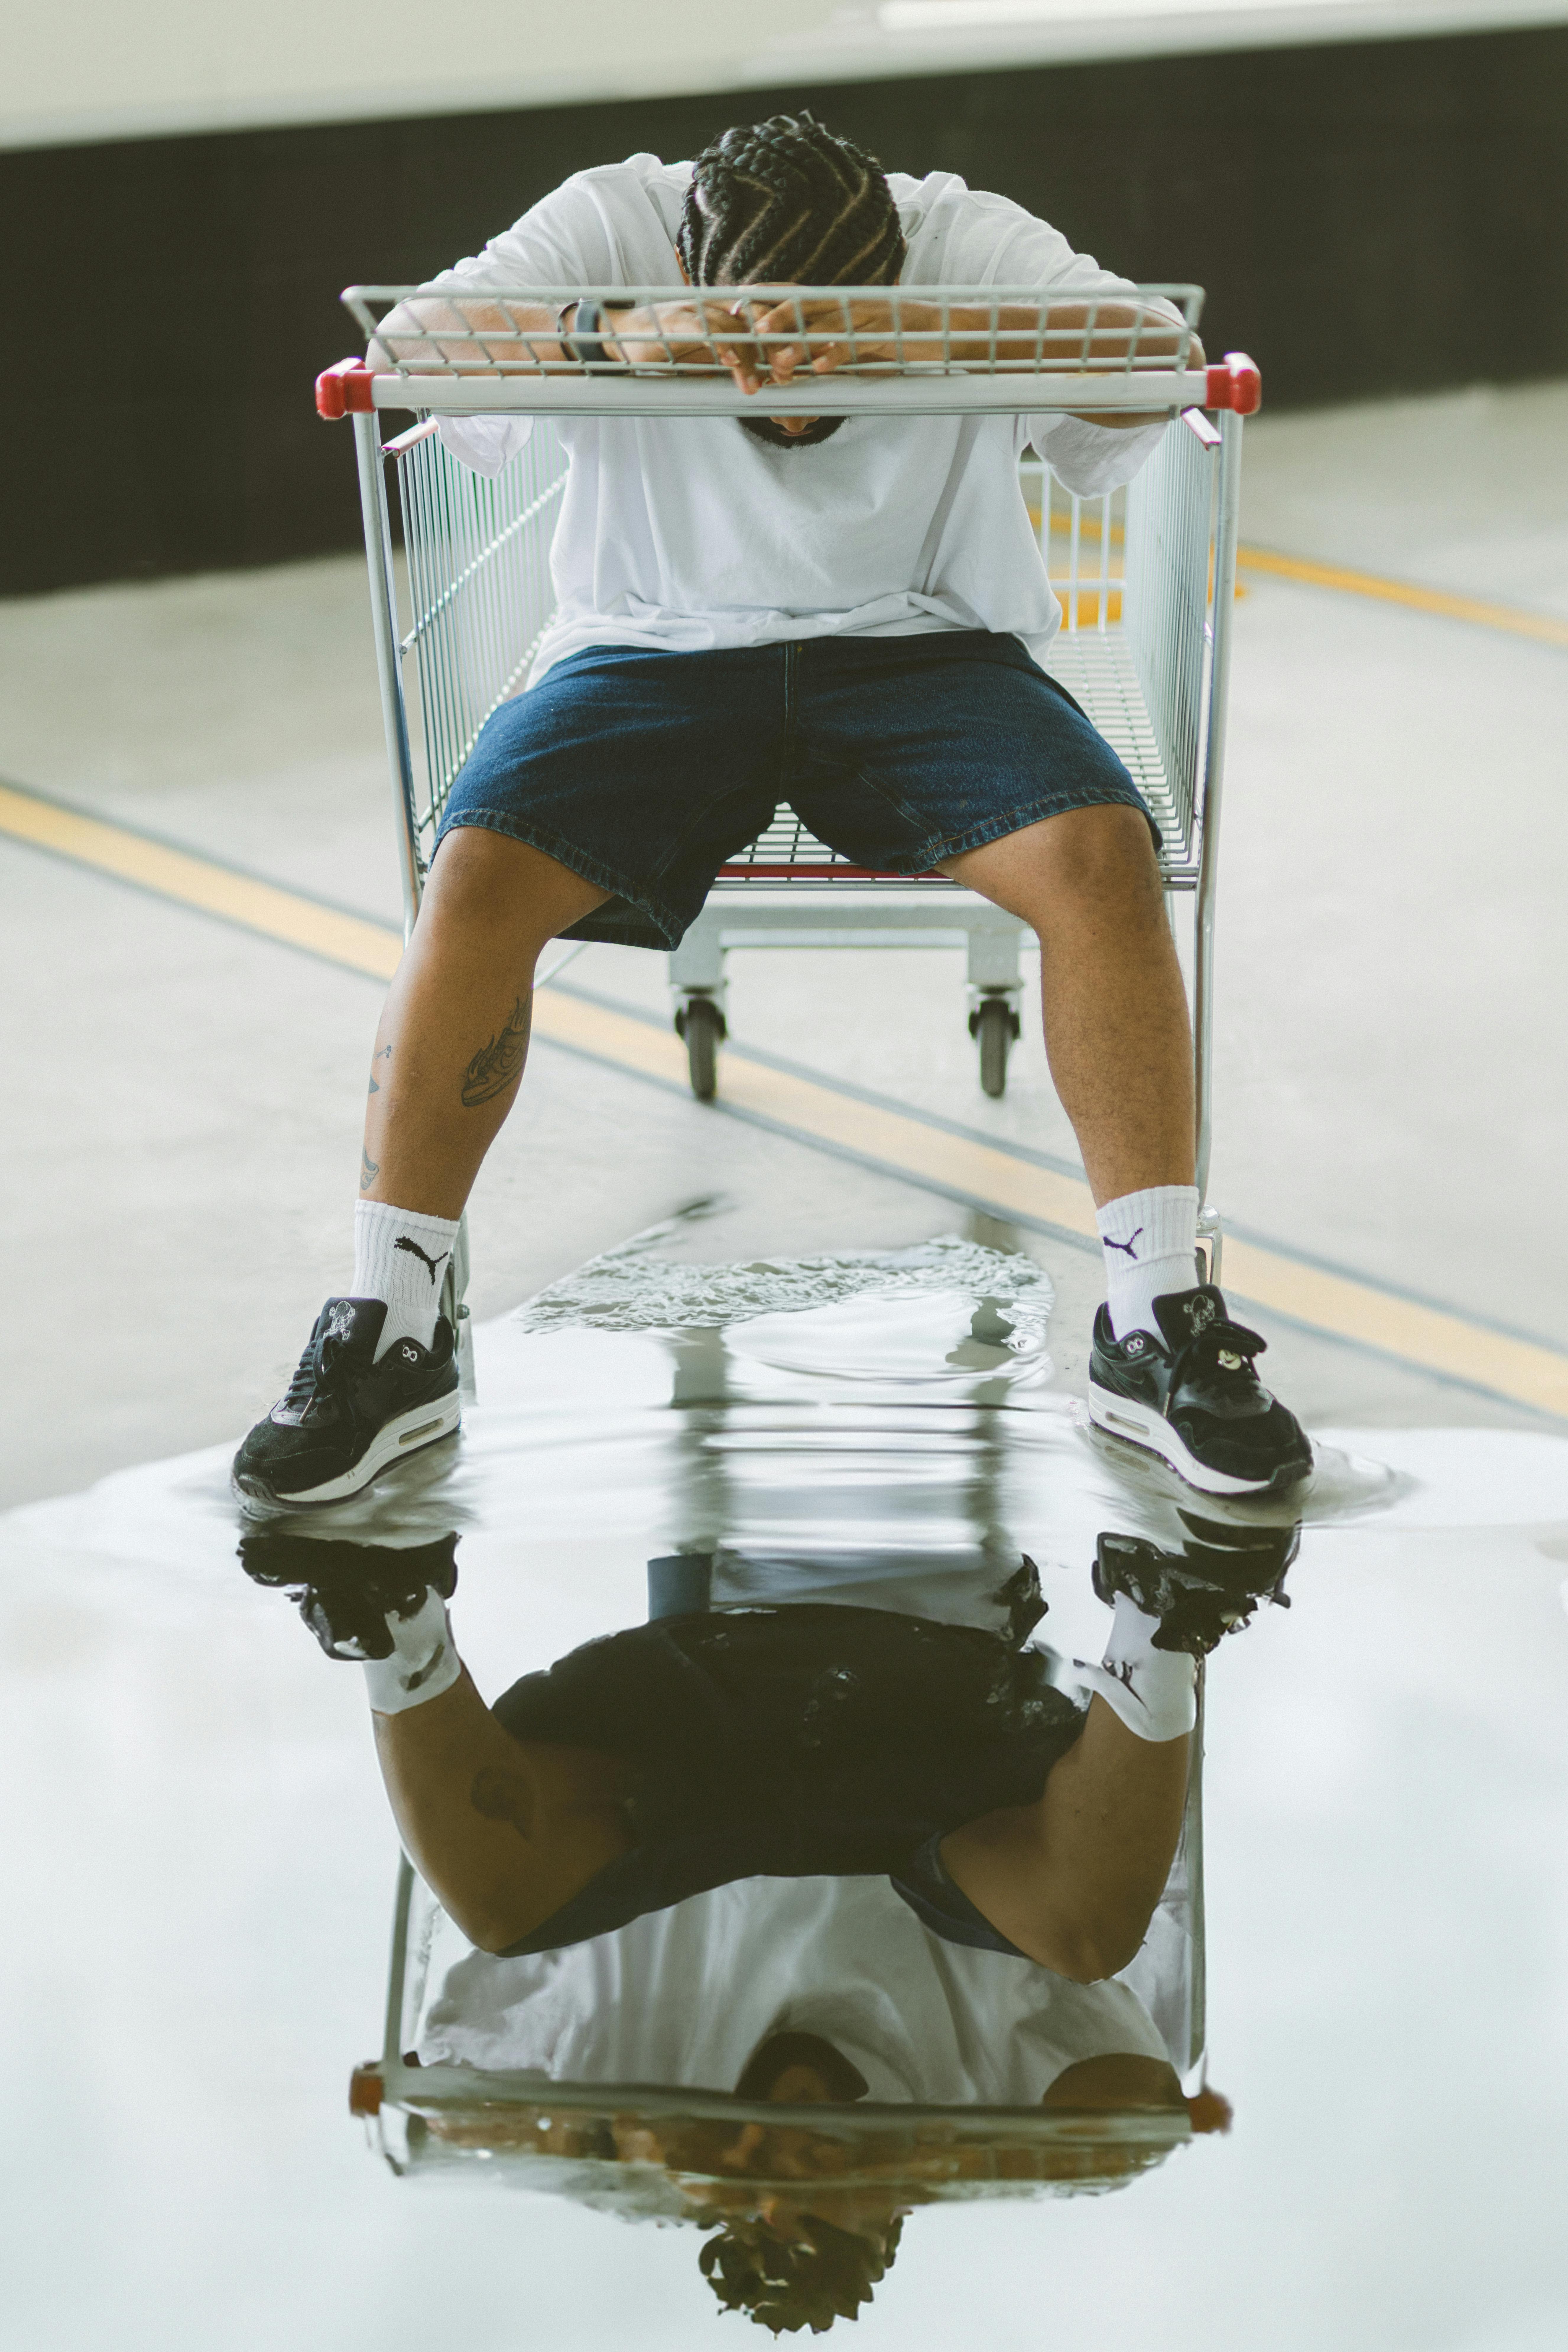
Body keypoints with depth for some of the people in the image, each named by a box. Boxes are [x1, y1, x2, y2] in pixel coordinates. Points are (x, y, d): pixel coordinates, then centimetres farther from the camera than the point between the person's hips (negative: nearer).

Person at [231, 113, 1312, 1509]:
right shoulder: (613, 225, -11)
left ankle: (1156, 1325, -17)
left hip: (921, 649, 0)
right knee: (479, 871, -26)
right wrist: (603, 336, -41)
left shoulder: (970, 244, -12)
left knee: (1102, 855, -28)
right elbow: (411, 338, -22)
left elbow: (1154, 360, -26)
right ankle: (391, 1337, -12)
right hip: (659, 649, 0)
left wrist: (920, 334, -42)